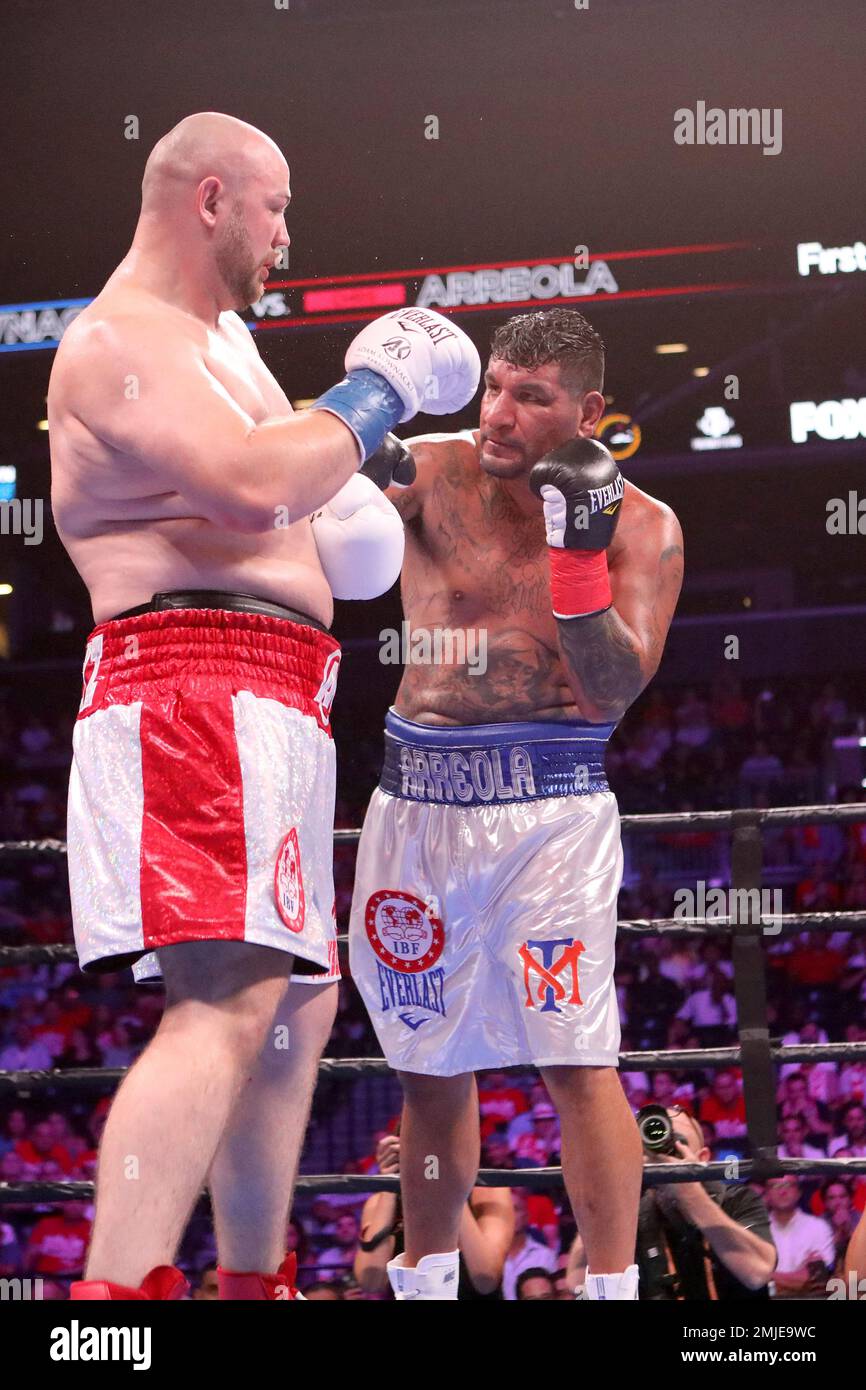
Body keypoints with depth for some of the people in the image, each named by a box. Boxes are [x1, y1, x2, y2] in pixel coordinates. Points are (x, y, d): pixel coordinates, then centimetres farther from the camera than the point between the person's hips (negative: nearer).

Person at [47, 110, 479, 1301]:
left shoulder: (208, 341, 24)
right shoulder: (123, 340, -9)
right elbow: (250, 484, -24)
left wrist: (345, 458, 18)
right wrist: (377, 388, -10)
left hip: (269, 706, 11)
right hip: (197, 681, -11)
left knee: (299, 1005, 17)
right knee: (228, 1003, -24)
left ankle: (254, 1282, 25)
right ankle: (117, 1294, -32)